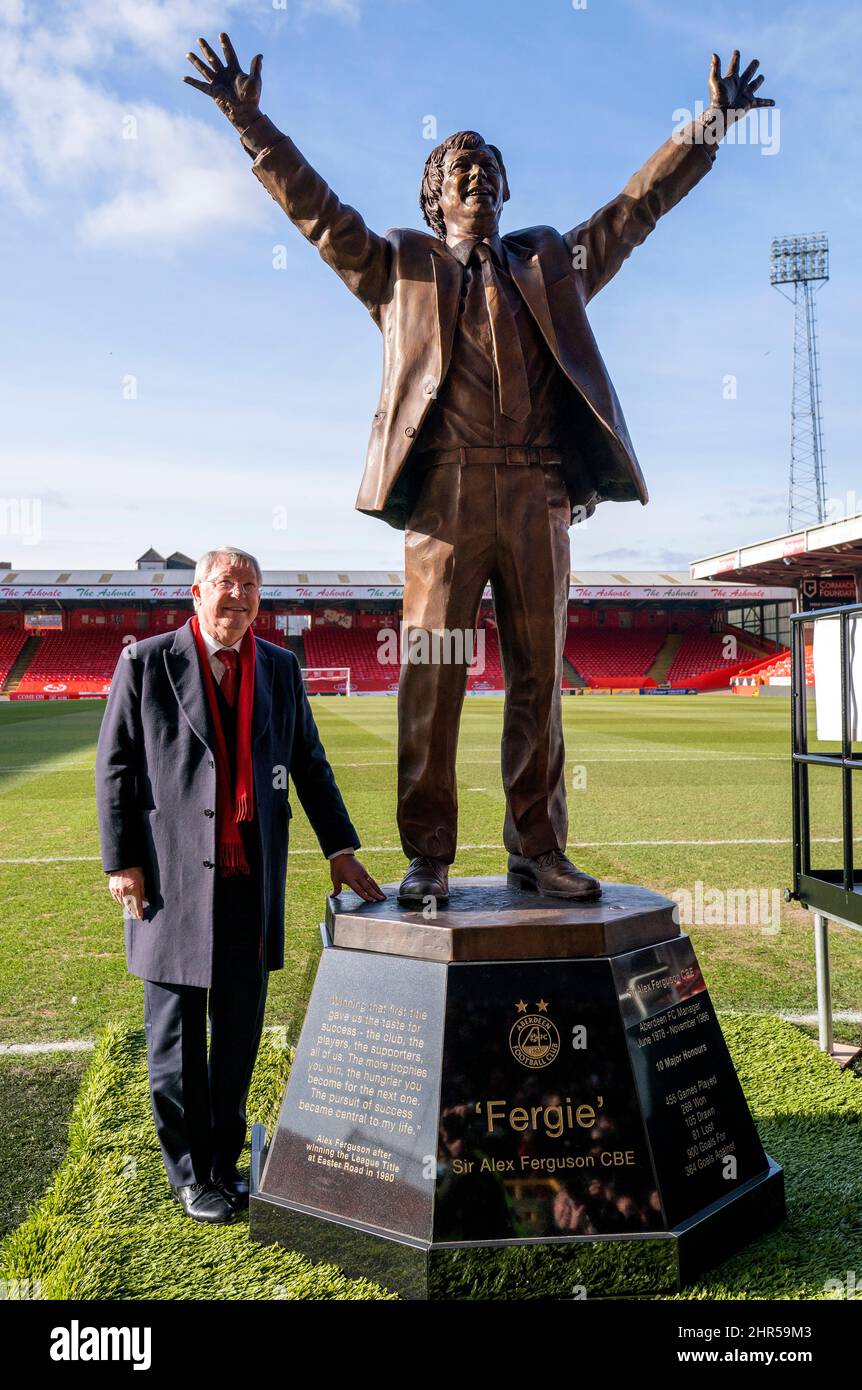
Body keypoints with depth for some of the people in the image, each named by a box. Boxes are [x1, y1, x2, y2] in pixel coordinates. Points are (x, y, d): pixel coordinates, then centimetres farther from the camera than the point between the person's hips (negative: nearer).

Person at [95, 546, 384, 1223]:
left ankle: (225, 1160, 32)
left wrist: (341, 849, 6)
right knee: (177, 1033, 9)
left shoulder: (281, 667, 9)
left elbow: (309, 761, 12)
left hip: (254, 878, 4)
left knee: (241, 1032, 14)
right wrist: (121, 861, -7)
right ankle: (190, 1174, 26)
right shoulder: (146, 662, -2)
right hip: (174, 876, -3)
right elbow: (115, 765, -2)